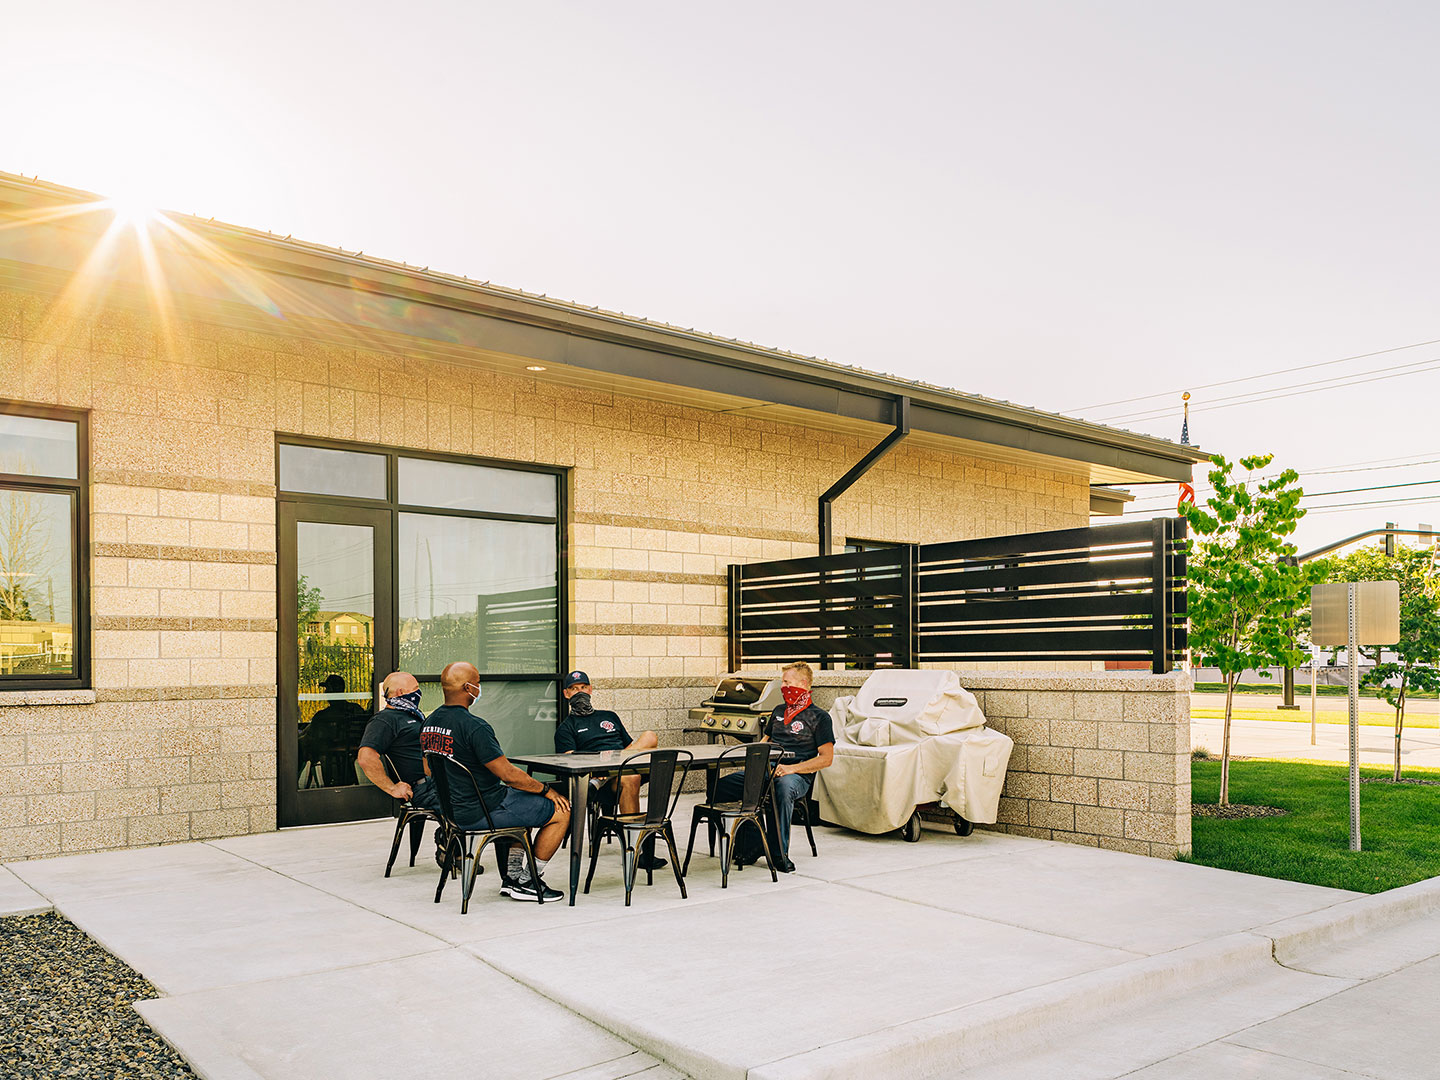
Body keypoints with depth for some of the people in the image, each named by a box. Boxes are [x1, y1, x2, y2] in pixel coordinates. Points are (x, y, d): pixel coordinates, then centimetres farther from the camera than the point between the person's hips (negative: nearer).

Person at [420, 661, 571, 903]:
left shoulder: (429, 723, 4)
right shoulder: (474, 726, -24)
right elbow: (508, 774, -22)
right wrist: (546, 790, -6)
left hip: (451, 809, 10)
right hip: (480, 813, -10)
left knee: (525, 800, 32)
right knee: (561, 810, 0)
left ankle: (512, 876, 27)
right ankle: (526, 883, 8)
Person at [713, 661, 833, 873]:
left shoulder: (819, 717, 4)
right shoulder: (779, 711, 25)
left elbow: (826, 758, -3)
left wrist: (791, 768, -15)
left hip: (797, 775, -6)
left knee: (783, 788, -43)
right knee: (720, 786, -17)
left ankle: (780, 854, -31)